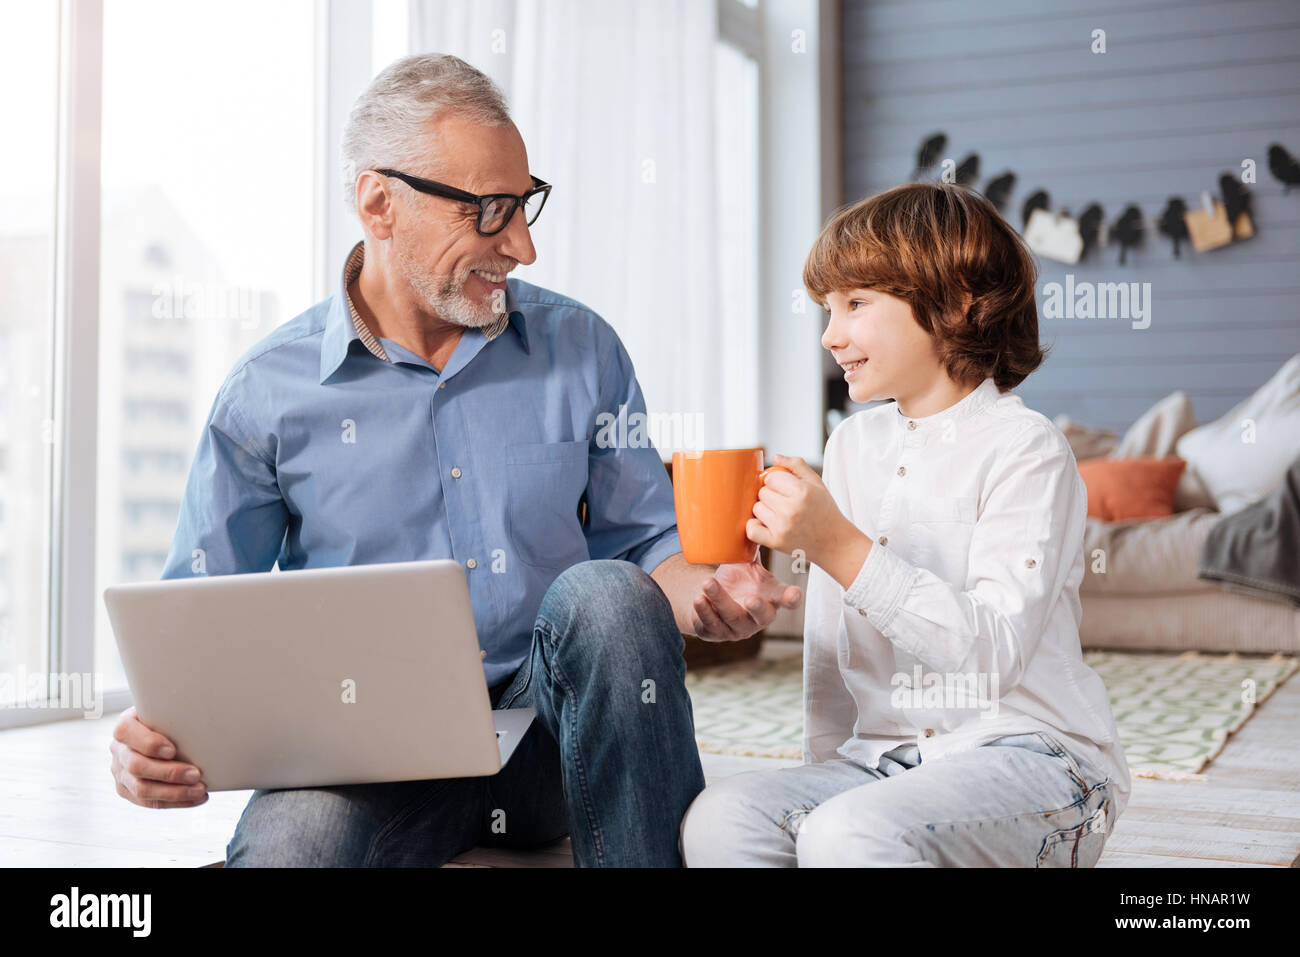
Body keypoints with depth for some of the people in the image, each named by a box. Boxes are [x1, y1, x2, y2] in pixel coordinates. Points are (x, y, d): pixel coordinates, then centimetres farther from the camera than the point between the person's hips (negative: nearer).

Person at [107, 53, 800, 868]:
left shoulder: (580, 348, 7)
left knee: (602, 592, -30)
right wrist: (161, 735, -18)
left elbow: (643, 542, 10)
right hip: (376, 745, -3)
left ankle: (654, 855, -17)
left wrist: (701, 596, -14)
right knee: (286, 844, -35)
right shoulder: (268, 394, 1)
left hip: (556, 729, 3)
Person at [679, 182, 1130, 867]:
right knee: (719, 820, -22)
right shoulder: (851, 445, 12)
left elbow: (995, 650, -21)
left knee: (845, 835, -33)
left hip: (1029, 758, -5)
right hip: (884, 758, 6)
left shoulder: (1024, 448, -8)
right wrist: (820, 772, 11)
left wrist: (838, 545, -26)